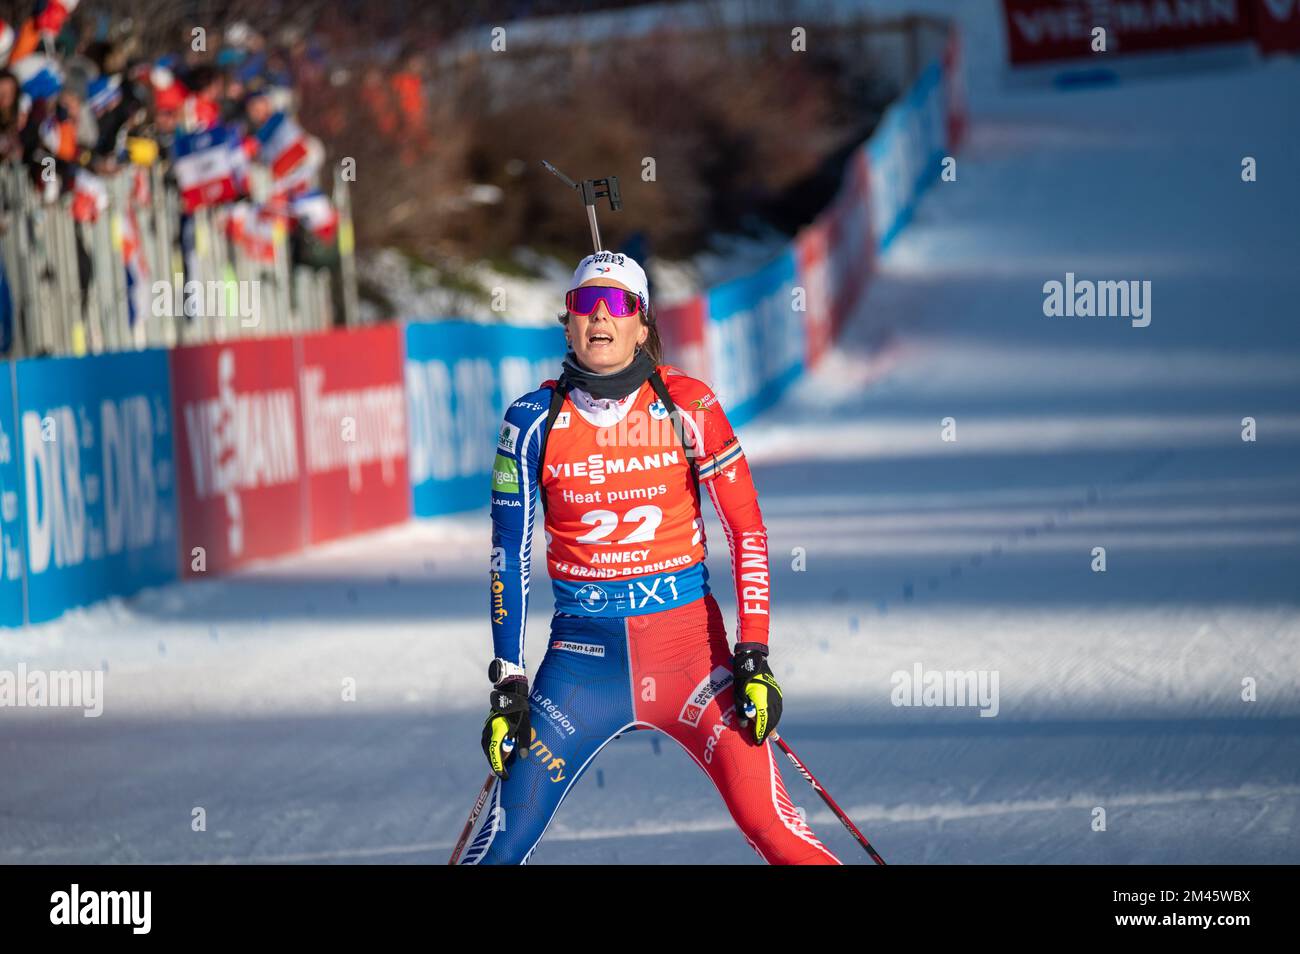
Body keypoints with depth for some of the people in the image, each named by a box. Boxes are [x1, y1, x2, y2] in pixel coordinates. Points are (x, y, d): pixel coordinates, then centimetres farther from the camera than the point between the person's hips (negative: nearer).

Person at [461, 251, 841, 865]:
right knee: (502, 845, -5)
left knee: (773, 828, -12)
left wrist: (754, 658, -9)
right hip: (584, 649, 1)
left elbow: (746, 529, -2)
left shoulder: (686, 406, -6)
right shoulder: (535, 420, -3)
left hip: (687, 644, -1)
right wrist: (508, 684, -2)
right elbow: (509, 555, 2)